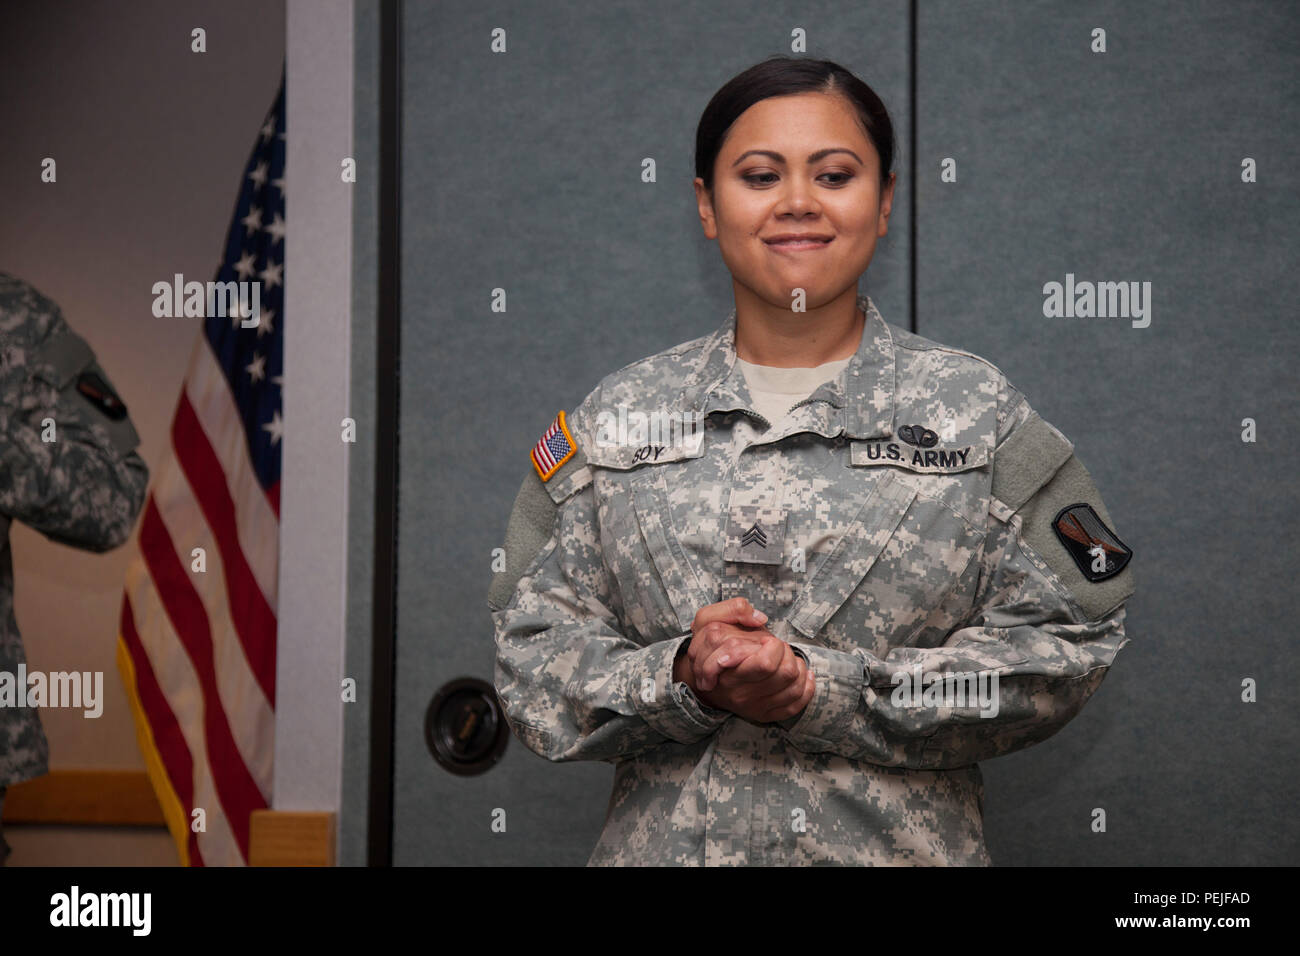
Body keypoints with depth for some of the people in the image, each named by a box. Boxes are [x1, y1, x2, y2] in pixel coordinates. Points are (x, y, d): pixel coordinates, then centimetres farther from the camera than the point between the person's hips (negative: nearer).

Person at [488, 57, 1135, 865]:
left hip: (906, 845, -1)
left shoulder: (978, 412, -1)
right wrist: (678, 678, -19)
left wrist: (825, 692, -18)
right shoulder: (619, 417, 3)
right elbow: (534, 647, 0)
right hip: (661, 840, 1)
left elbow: (1059, 650, -8)